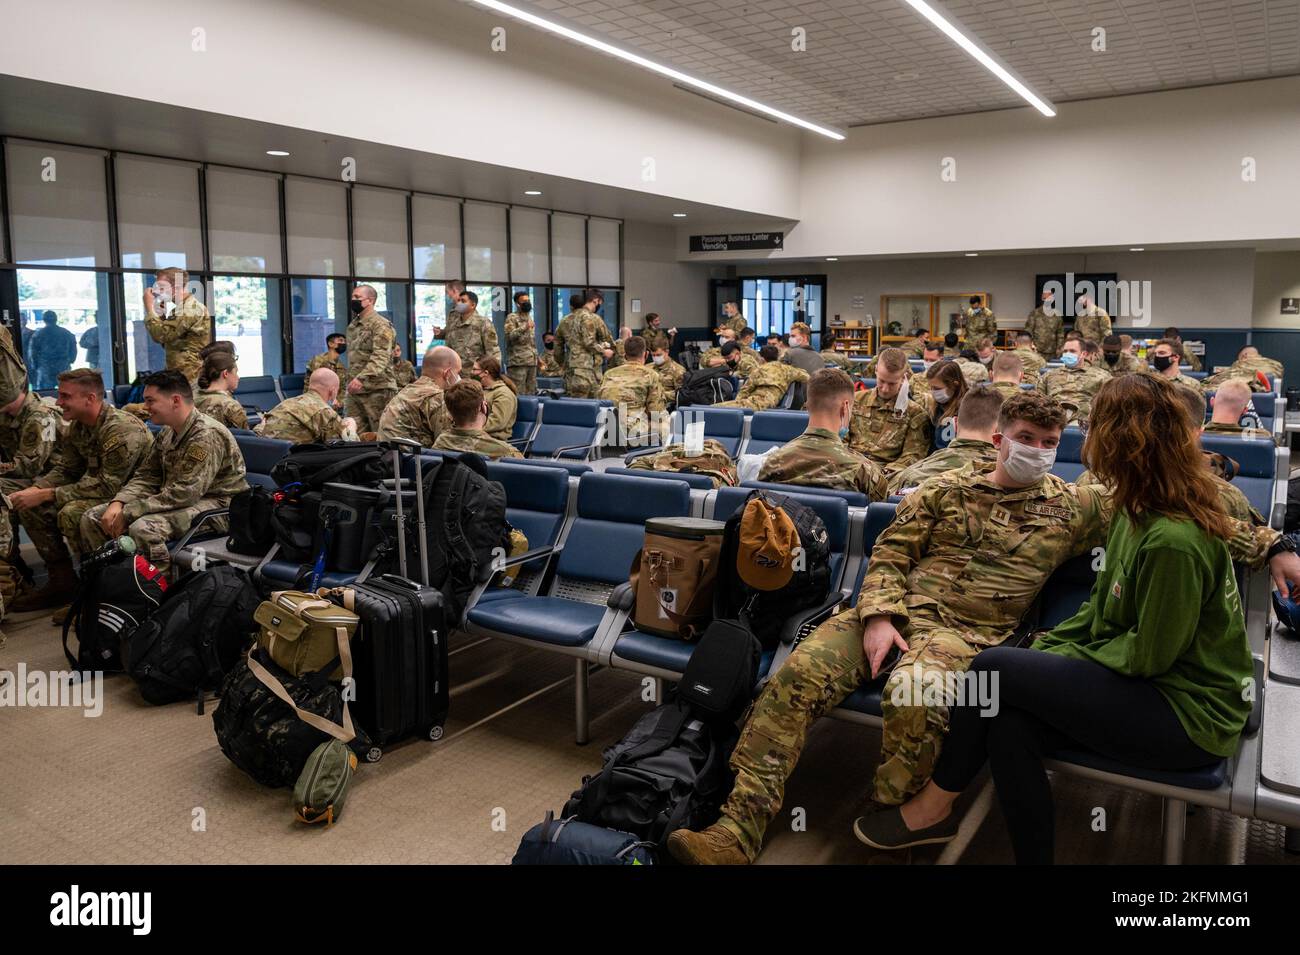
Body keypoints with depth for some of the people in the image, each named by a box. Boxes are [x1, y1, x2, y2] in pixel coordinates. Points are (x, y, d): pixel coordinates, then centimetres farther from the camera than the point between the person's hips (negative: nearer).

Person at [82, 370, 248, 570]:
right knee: (91, 519, 3)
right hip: (171, 502, 10)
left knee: (143, 528, -35)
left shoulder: (207, 436, -21)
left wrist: (129, 513, -21)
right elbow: (145, 476, 13)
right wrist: (117, 504, -6)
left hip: (214, 506, -9)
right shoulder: (167, 432, 10)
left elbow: (184, 493, -26)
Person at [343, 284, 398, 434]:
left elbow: (380, 358, -23)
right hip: (355, 389, 8)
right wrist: (351, 380, 16)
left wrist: (361, 378, -35)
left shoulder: (381, 325, -11)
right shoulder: (352, 325, 16)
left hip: (377, 389, -8)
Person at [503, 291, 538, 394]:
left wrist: (537, 358, 22)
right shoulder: (512, 317, -3)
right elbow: (509, 335, -17)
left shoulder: (529, 318, 20)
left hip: (532, 362, 8)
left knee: (531, 393, 8)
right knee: (517, 394, -9)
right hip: (517, 362, -8)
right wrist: (524, 328, -28)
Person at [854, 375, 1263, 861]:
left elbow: (1148, 656, -19)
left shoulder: (1174, 541, -26)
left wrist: (1074, 657, -5)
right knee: (1008, 727, -15)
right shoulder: (1138, 510, 4)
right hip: (1150, 689, 8)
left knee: (994, 667, -17)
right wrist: (1045, 648, 2)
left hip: (1187, 715, -8)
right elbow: (1104, 605, 12)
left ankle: (934, 806, 1)